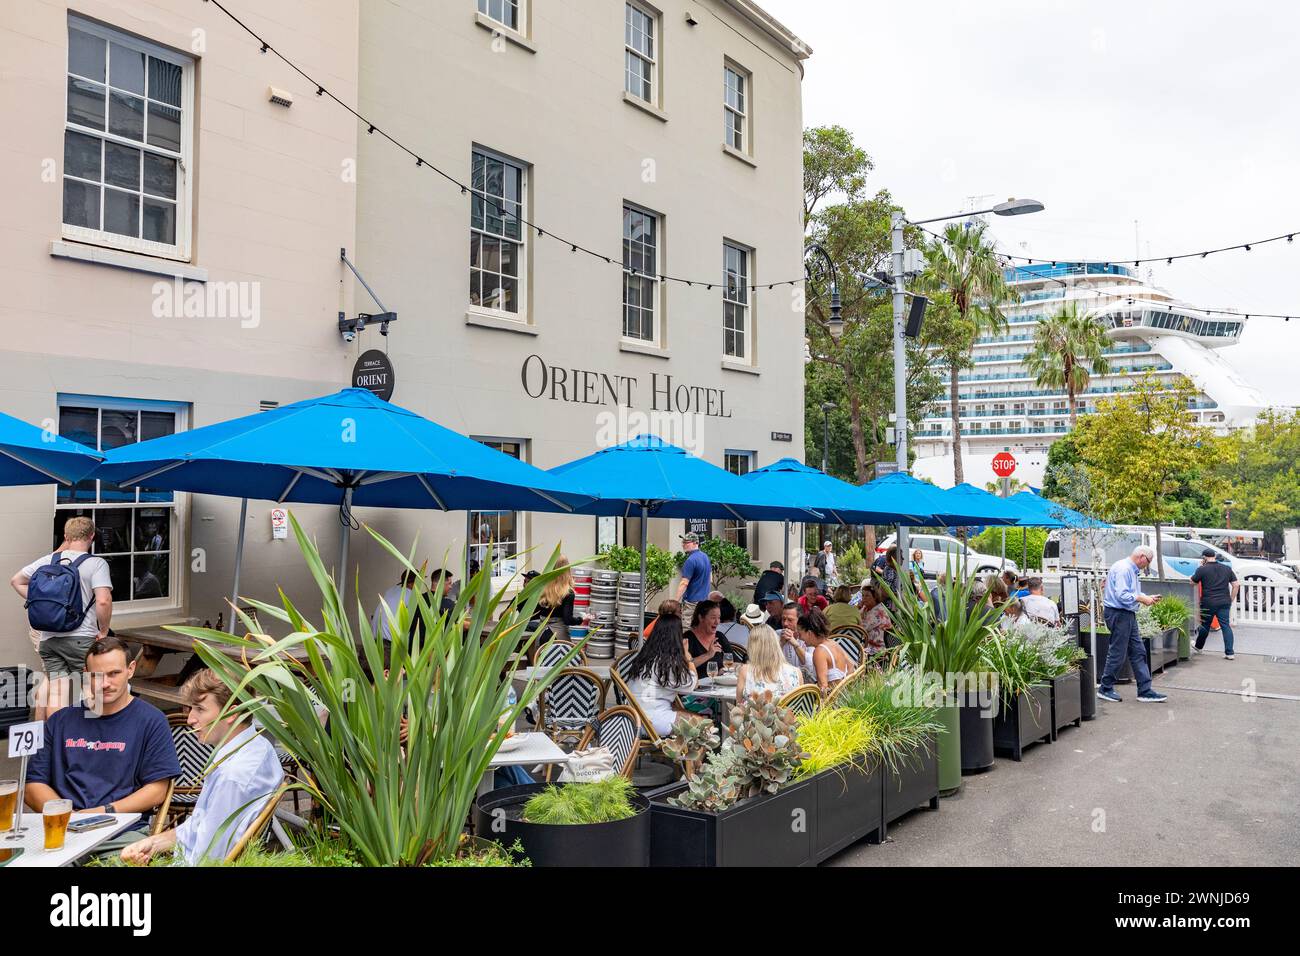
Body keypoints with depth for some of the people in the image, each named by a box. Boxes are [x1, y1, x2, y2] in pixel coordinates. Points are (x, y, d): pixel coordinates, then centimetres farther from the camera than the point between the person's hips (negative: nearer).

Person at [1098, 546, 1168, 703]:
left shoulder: (1133, 570, 17)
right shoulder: (1123, 569, -18)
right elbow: (1122, 595, -25)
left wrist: (1147, 597, 9)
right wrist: (1142, 599, -16)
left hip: (1128, 615, 11)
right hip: (1118, 614, -11)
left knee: (1138, 652, 10)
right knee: (1117, 653, -3)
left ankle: (1145, 691, 14)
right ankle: (1105, 689, 8)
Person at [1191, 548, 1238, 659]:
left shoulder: (1202, 569, -7)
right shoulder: (1227, 569, 6)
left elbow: (1192, 582, 5)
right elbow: (1236, 585, 4)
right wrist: (1231, 600, 10)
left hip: (1208, 603, -2)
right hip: (1224, 602, 3)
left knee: (1205, 626, 13)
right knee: (1226, 626, 2)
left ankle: (1198, 647, 31)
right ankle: (1229, 653, -2)